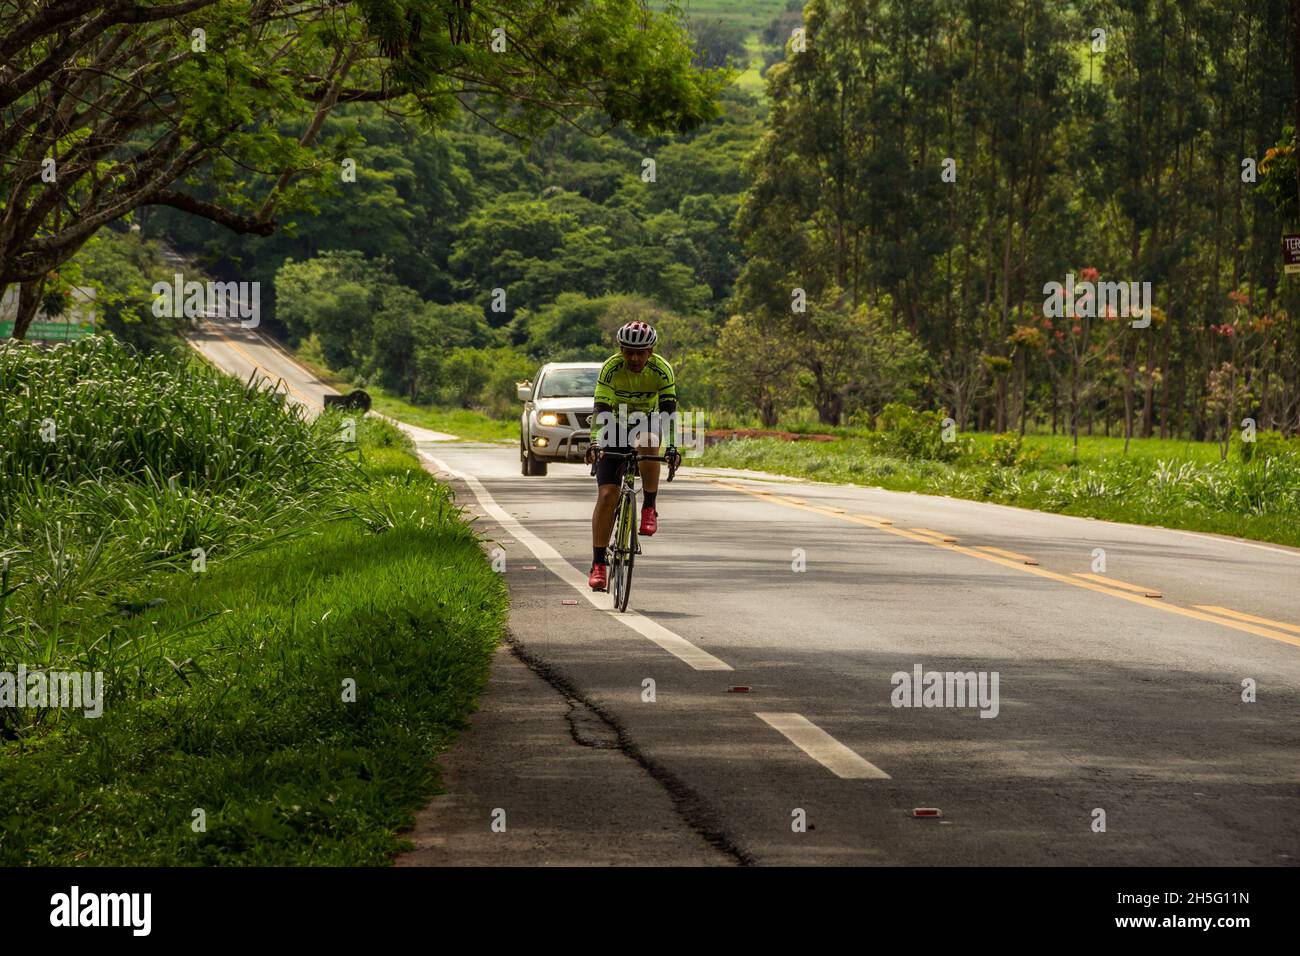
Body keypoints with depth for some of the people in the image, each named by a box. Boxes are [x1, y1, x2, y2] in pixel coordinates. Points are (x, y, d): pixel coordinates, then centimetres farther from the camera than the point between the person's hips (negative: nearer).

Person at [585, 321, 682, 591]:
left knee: (647, 444, -38)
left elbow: (668, 411, -26)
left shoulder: (662, 370, -19)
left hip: (645, 425, 0)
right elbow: (602, 409, -29)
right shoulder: (611, 368, -21)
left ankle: (650, 506, -18)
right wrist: (594, 444, -44)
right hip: (616, 428, 0)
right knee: (607, 495, -12)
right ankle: (598, 564, -8)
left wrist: (672, 447, -40)